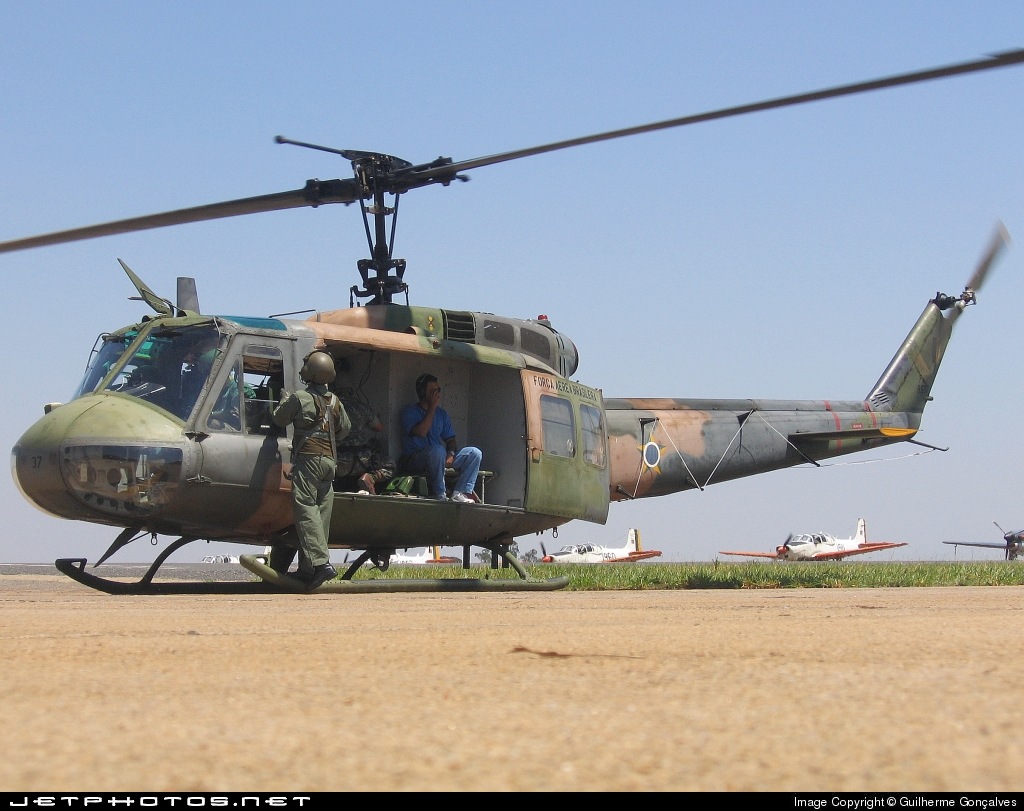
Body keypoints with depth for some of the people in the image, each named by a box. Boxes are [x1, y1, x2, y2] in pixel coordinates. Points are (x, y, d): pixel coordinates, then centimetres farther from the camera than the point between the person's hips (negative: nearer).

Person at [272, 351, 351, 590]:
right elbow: (345, 428, 26)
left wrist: (284, 400, 26)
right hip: (329, 459, 7)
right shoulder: (334, 401, 14)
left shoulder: (299, 398, -7)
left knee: (305, 509, -11)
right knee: (321, 511, 5)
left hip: (308, 458, -7)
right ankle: (306, 569, 7)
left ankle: (321, 562, -26)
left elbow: (279, 419, 8)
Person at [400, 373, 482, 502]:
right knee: (437, 449, -39)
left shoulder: (442, 414, 17)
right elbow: (421, 432, -19)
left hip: (438, 458, 7)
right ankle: (439, 495, -30)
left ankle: (459, 493, -17)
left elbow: (450, 439, 15)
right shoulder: (410, 411, -3)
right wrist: (432, 407, -14)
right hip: (414, 460, -7)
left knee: (475, 453, -9)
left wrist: (451, 453, -8)